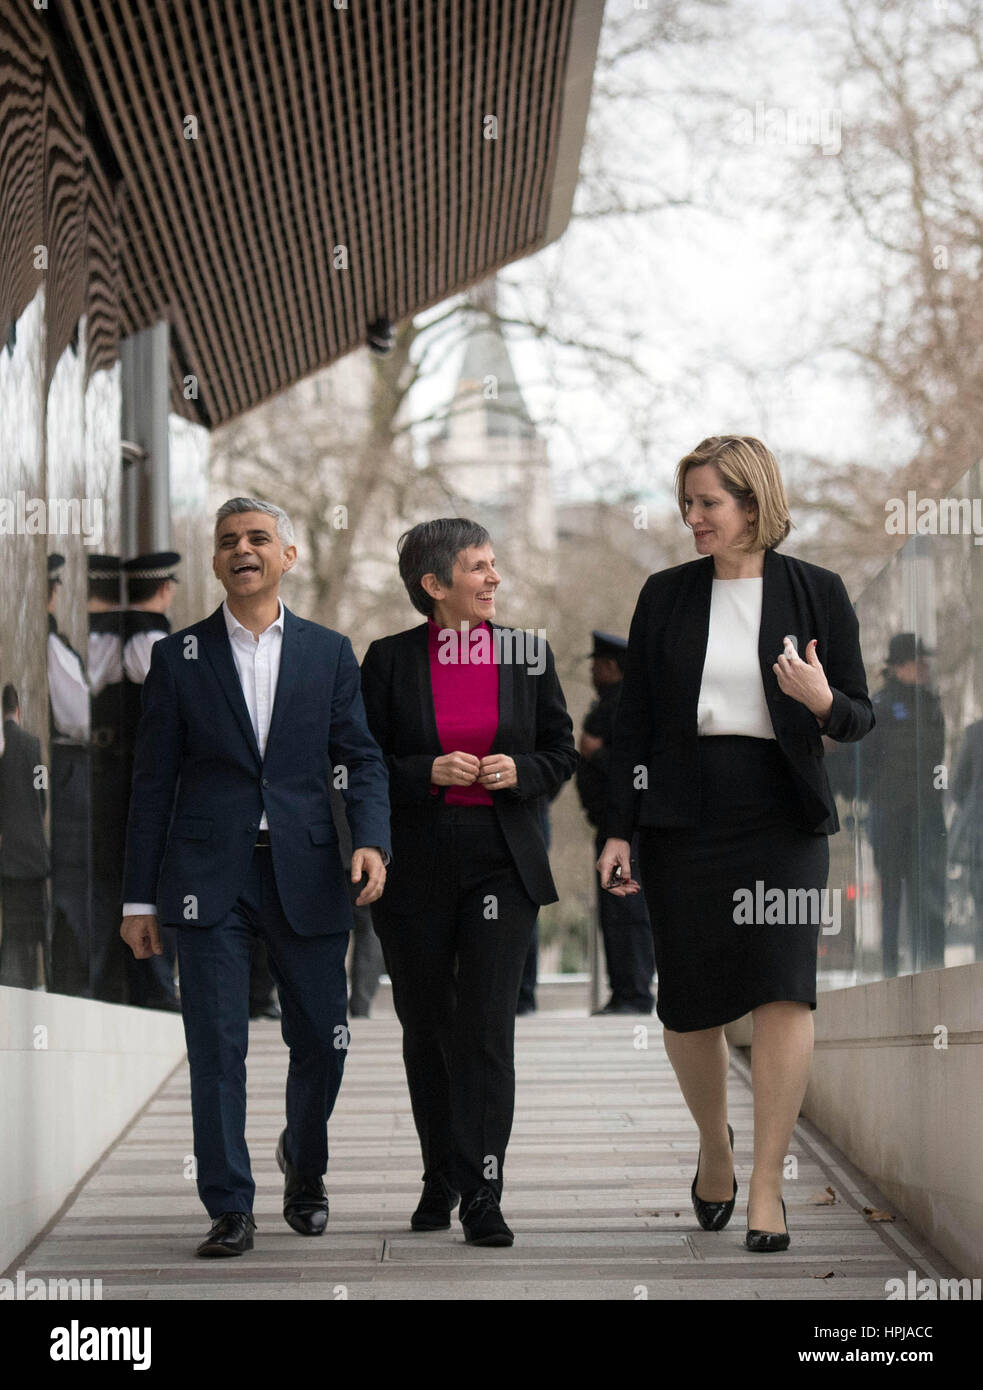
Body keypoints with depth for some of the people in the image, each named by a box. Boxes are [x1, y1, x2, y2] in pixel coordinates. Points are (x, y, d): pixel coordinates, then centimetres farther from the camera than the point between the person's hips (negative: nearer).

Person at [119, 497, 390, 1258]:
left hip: (305, 874, 1)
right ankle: (230, 1209, 4)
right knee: (217, 1047, -4)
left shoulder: (330, 652, 10)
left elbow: (360, 758, 7)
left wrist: (372, 839, -12)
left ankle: (304, 1165, 33)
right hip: (209, 876, -1)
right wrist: (141, 897, 2)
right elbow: (153, 781, 6)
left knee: (322, 1039, 5)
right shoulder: (179, 656, 7)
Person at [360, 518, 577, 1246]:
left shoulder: (528, 654, 5)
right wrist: (430, 772, -15)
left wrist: (522, 771, -8)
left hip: (503, 861, 0)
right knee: (426, 1027, 10)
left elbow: (563, 749, 12)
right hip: (416, 866, 0)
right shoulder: (390, 660, 0)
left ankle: (483, 1193, -8)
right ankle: (440, 1178, 26)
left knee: (487, 1025, -9)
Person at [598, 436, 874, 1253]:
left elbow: (860, 717, 5)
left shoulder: (816, 592, 3)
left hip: (782, 816, -2)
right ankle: (715, 1144, 31)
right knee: (687, 1004, 4)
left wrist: (823, 701, -18)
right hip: (684, 816, 2)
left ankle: (767, 1184, -8)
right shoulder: (666, 596, 8)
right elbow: (635, 719, 9)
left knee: (784, 993, -14)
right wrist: (619, 831, 4)